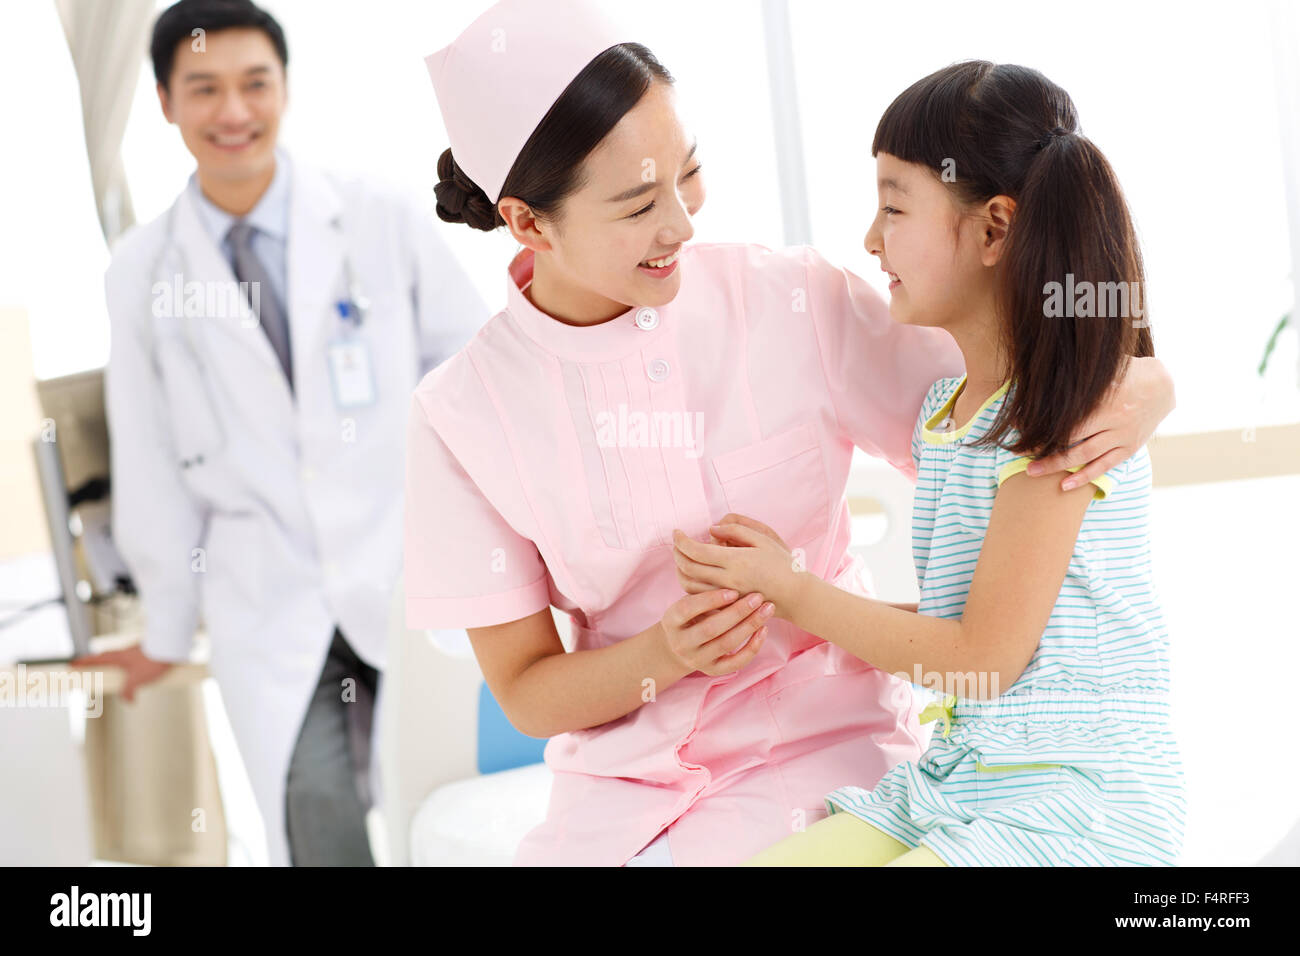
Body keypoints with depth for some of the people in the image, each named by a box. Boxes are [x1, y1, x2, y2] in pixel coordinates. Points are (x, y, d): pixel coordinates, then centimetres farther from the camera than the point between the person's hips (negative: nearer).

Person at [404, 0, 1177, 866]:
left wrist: (1132, 392, -20)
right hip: (623, 780, 2)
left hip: (822, 739, -1)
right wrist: (662, 657, -20)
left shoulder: (796, 303, -8)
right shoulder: (465, 410, -6)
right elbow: (524, 690, -1)